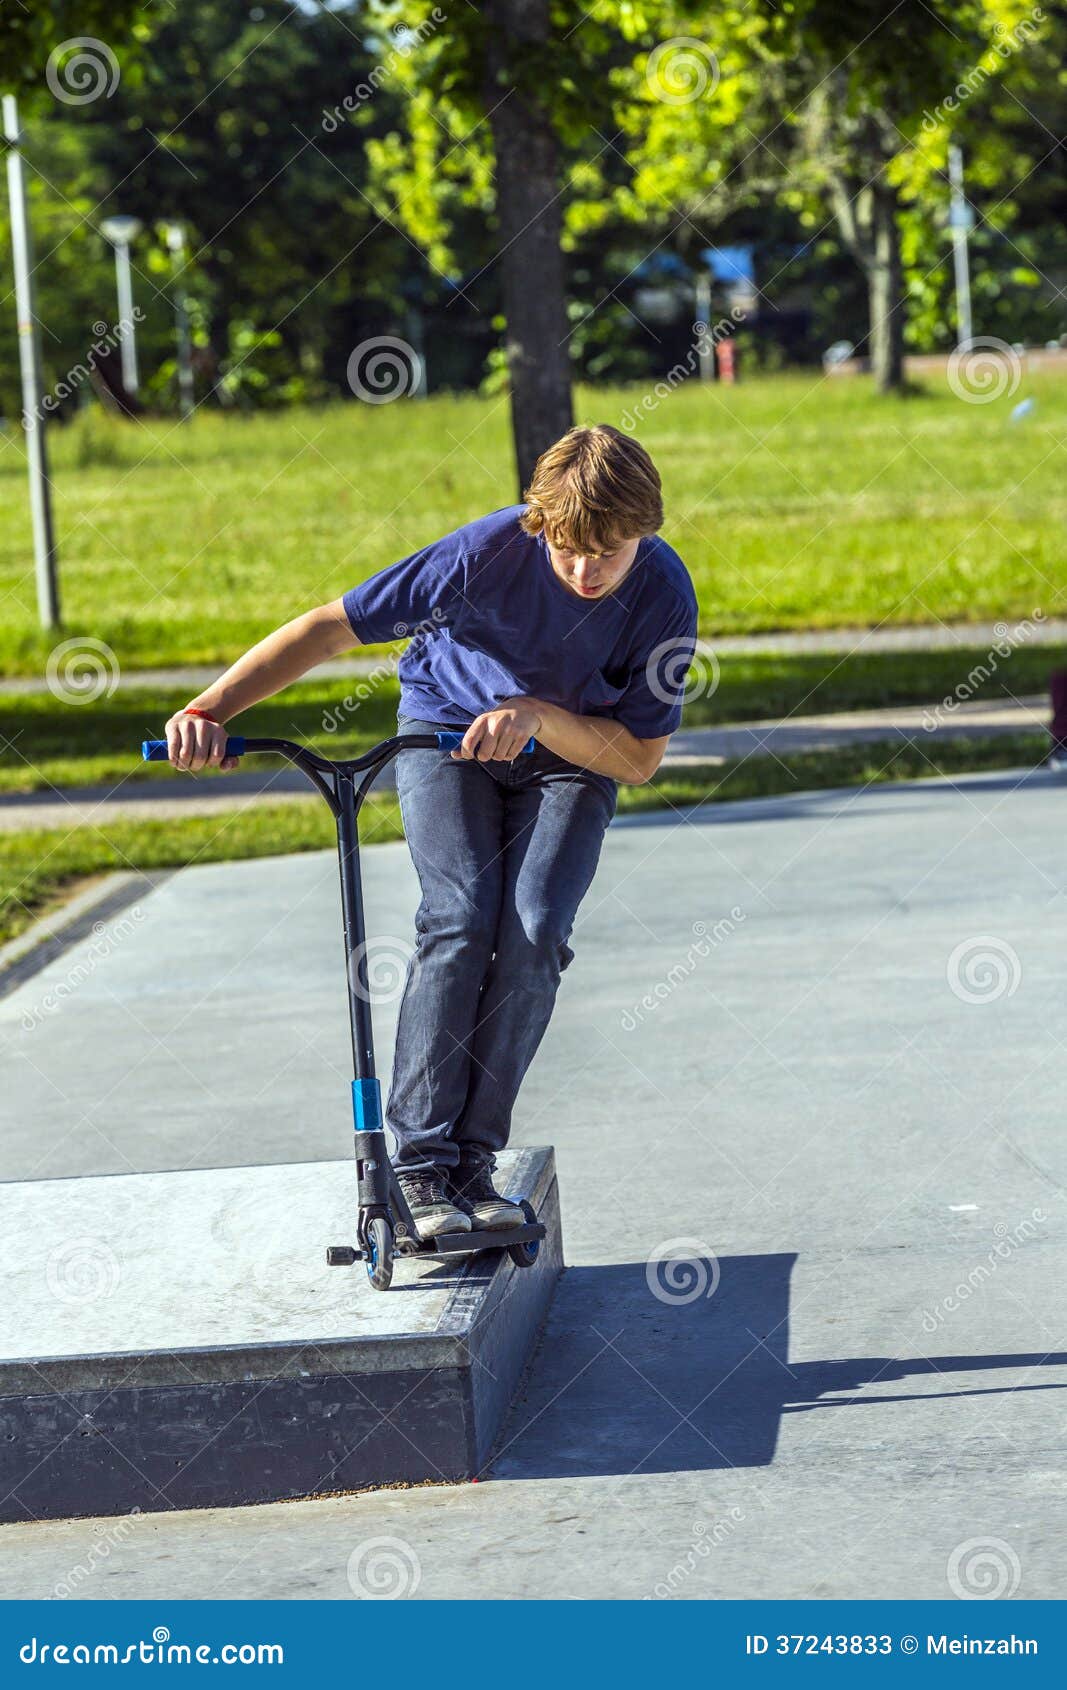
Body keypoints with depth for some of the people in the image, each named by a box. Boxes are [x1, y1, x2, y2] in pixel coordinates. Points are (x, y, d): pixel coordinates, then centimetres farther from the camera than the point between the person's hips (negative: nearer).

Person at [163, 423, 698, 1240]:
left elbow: (640, 759, -17)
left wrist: (539, 715, -34)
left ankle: (472, 1160, -11)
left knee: (535, 934, -21)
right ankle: (419, 1163, -19)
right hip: (447, 726, -1)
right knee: (461, 918, -23)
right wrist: (210, 709, -33)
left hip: (574, 755, 1)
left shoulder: (664, 595, -24)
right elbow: (330, 627, -25)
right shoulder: (490, 552, -30)